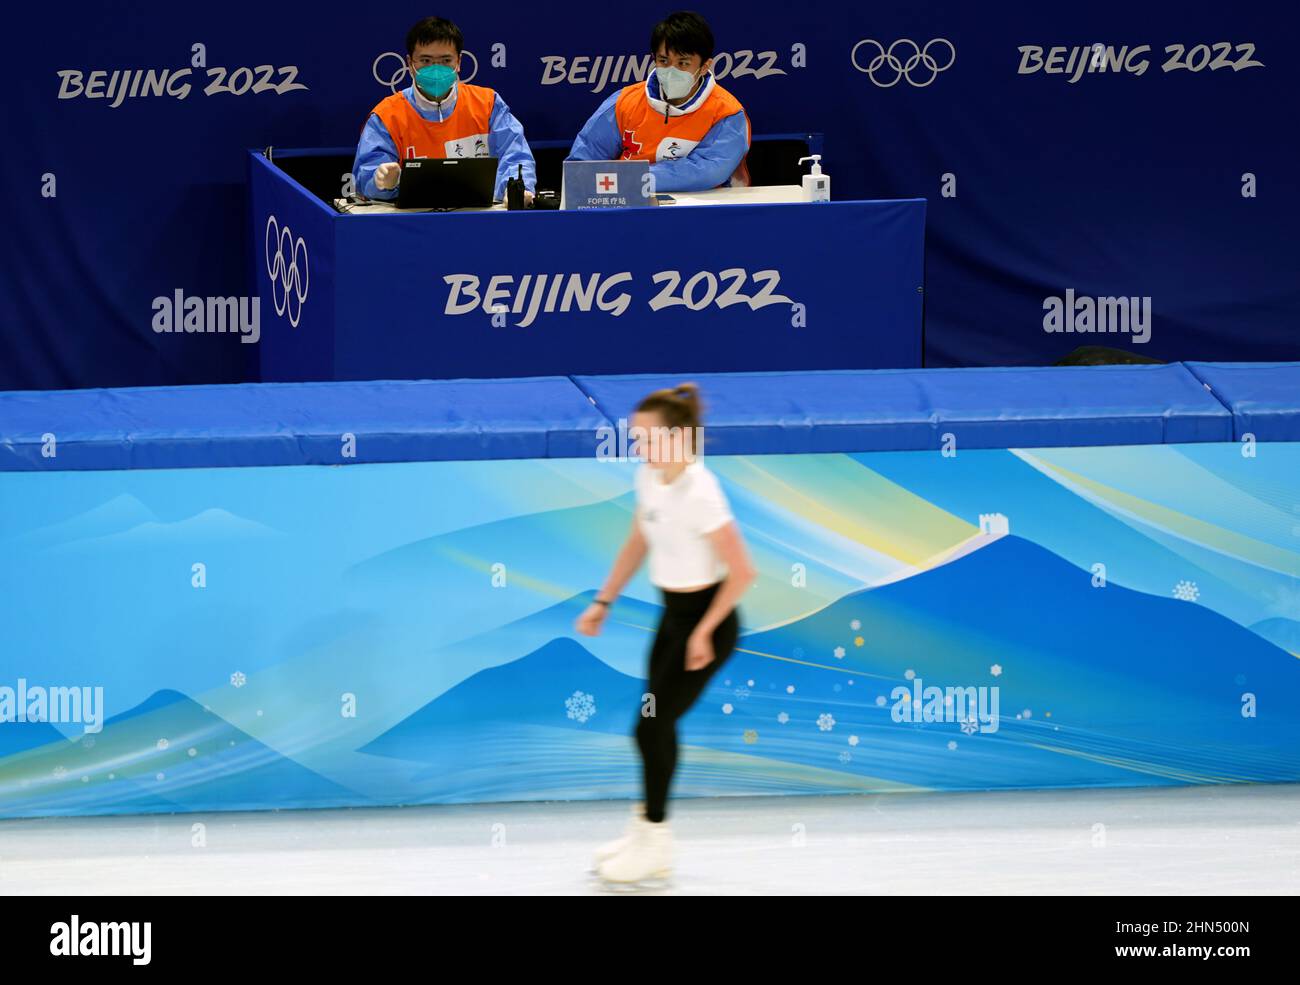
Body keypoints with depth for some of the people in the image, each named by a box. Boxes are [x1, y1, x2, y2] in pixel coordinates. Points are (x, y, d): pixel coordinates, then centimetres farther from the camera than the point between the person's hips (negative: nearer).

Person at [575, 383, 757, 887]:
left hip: (708, 619, -8)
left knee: (653, 726, -4)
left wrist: (704, 632, -17)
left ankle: (654, 844, 9)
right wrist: (603, 603, 11)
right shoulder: (648, 476, -2)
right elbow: (638, 544, 13)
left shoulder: (699, 493, -27)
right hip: (673, 613, 8)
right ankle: (647, 828, 25)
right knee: (659, 724, 13)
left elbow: (741, 572, -23)